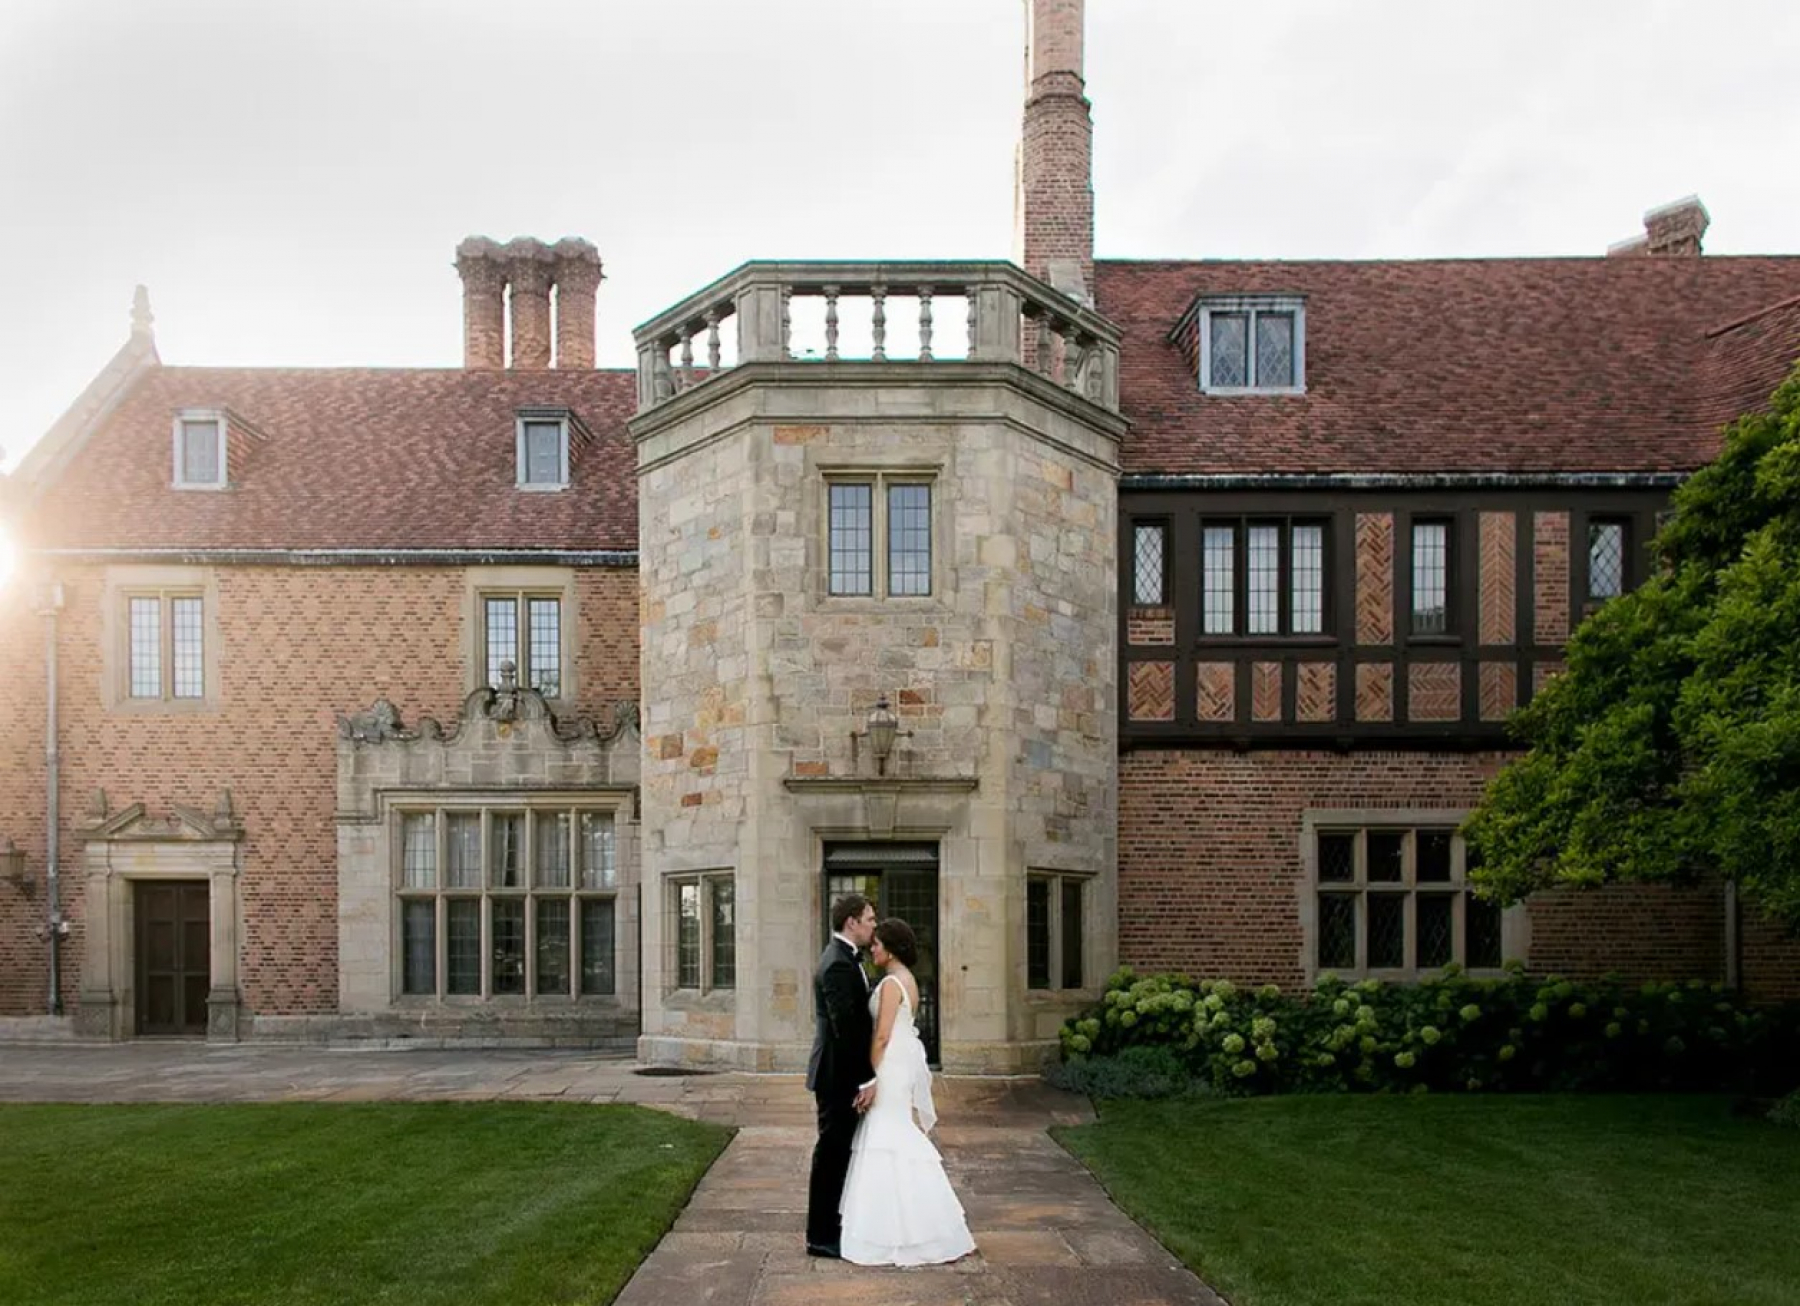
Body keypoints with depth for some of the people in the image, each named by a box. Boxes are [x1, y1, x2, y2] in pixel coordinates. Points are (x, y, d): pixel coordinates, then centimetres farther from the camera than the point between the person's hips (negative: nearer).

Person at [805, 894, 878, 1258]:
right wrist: (867, 1080, -21)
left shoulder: (843, 959, 12)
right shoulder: (839, 965, -21)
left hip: (843, 1075, 10)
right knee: (831, 1153, 0)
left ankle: (828, 1227, 27)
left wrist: (865, 1076, 17)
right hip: (839, 1077, -10)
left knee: (836, 1153, 17)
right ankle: (820, 1237, 10)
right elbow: (846, 1029, -25)